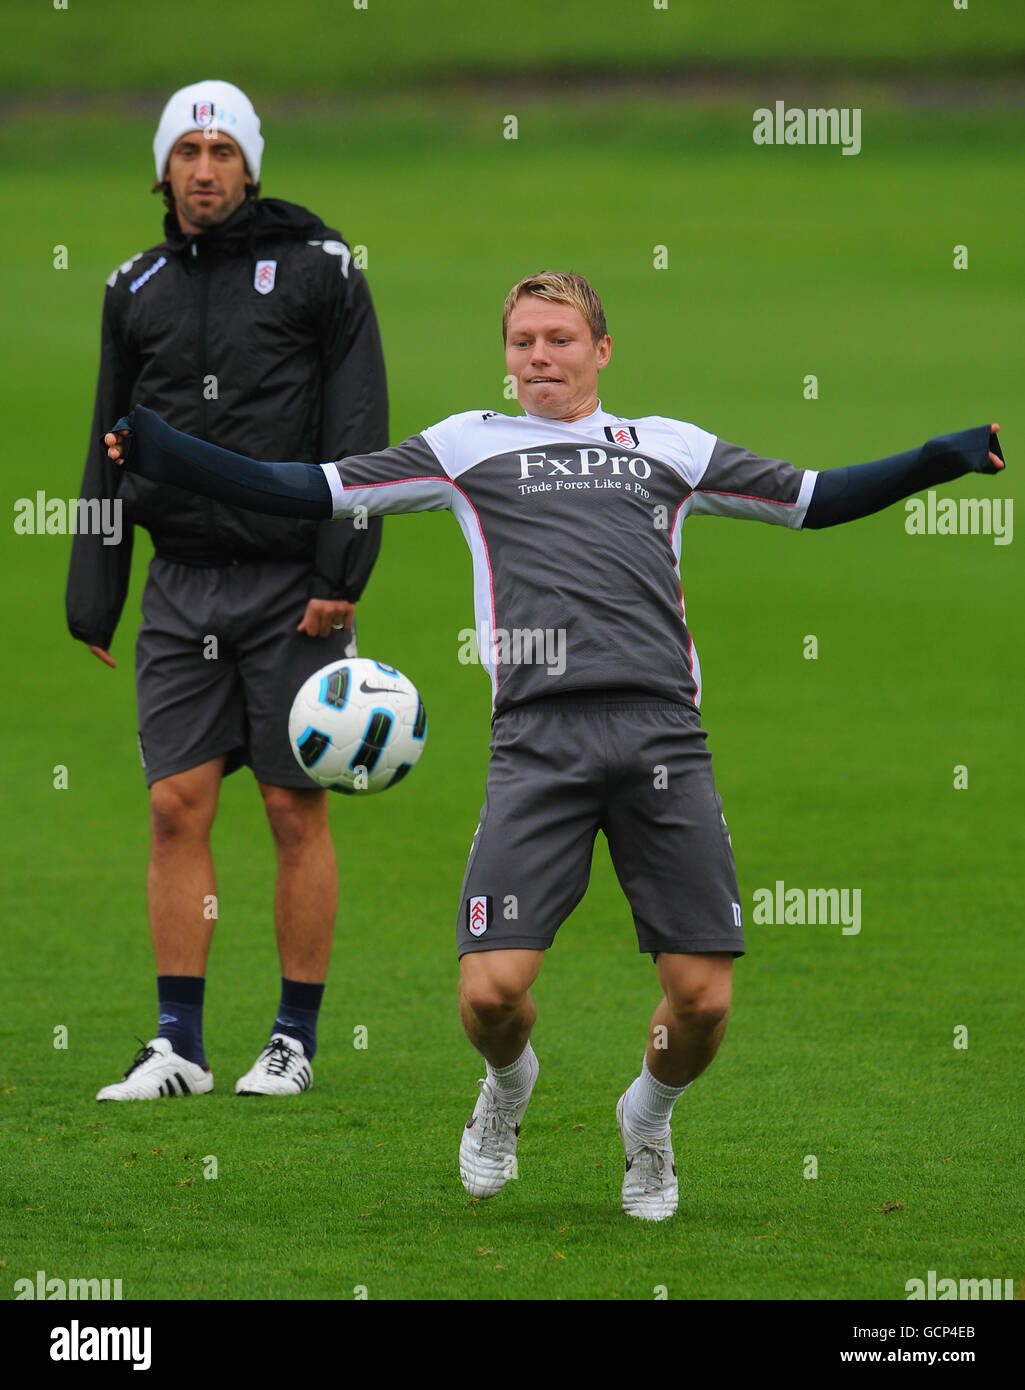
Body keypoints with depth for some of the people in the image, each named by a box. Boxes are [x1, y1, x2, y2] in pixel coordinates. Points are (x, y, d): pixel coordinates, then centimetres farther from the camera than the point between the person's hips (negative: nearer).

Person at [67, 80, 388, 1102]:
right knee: (176, 807, -1)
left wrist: (341, 576, -14)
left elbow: (358, 432, -6)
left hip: (290, 584, -4)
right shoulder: (138, 289, 10)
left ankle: (295, 1040, 9)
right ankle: (178, 1044, 3)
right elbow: (110, 451, 15)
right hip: (184, 586, 4)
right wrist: (92, 599, 10)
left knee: (296, 811, 1)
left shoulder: (317, 270, -2)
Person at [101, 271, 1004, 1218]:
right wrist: (163, 454, 6)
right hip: (539, 739, -1)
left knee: (702, 999, -5)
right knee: (492, 990, -13)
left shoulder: (671, 448, 22)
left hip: (663, 734, 1)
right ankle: (508, 1085, 24)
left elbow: (815, 499, 29)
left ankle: (649, 1116, 29)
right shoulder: (470, 445, 18)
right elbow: (312, 492, 15)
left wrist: (945, 458, 18)